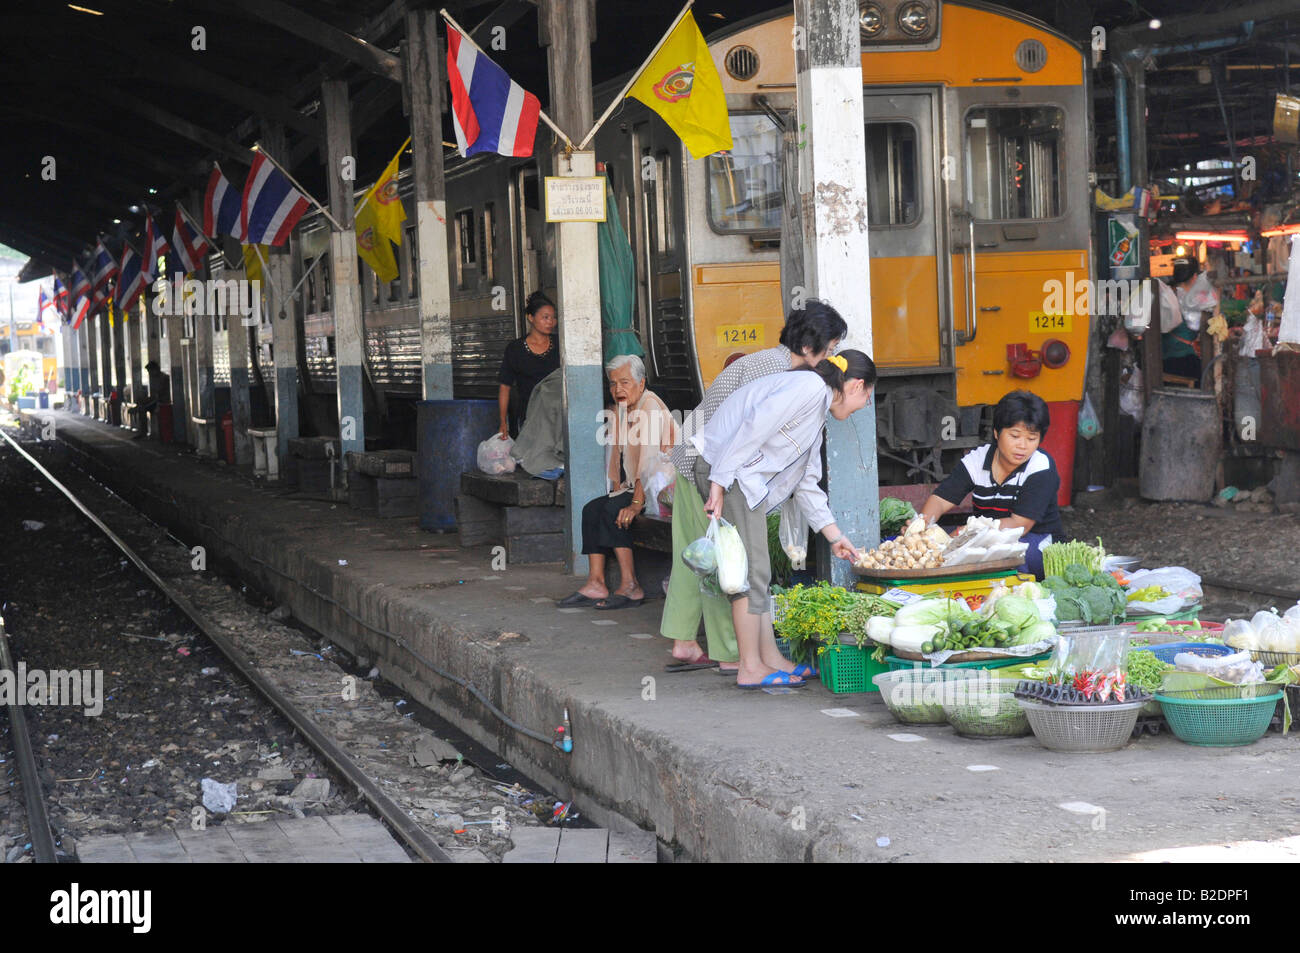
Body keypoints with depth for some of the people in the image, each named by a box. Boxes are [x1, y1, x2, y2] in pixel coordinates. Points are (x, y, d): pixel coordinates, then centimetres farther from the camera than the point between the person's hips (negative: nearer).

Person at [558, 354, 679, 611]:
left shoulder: (651, 407, -17)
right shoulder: (619, 410, 12)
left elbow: (649, 460, -25)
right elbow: (614, 453, 16)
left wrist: (636, 503, -29)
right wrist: (617, 491, 4)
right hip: (633, 488, 9)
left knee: (612, 510, -25)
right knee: (592, 509, -7)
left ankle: (630, 587, -24)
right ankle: (595, 585, -14)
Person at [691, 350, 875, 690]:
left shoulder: (818, 412, 23)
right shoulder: (810, 387, -9)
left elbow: (806, 483, 27)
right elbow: (755, 426, -20)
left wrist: (835, 537, 28)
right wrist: (720, 482, -23)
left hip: (746, 479, 11)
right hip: (725, 471, -11)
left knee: (756, 573, 13)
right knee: (753, 570, -6)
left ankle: (771, 658, 18)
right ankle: (750, 669, 0)